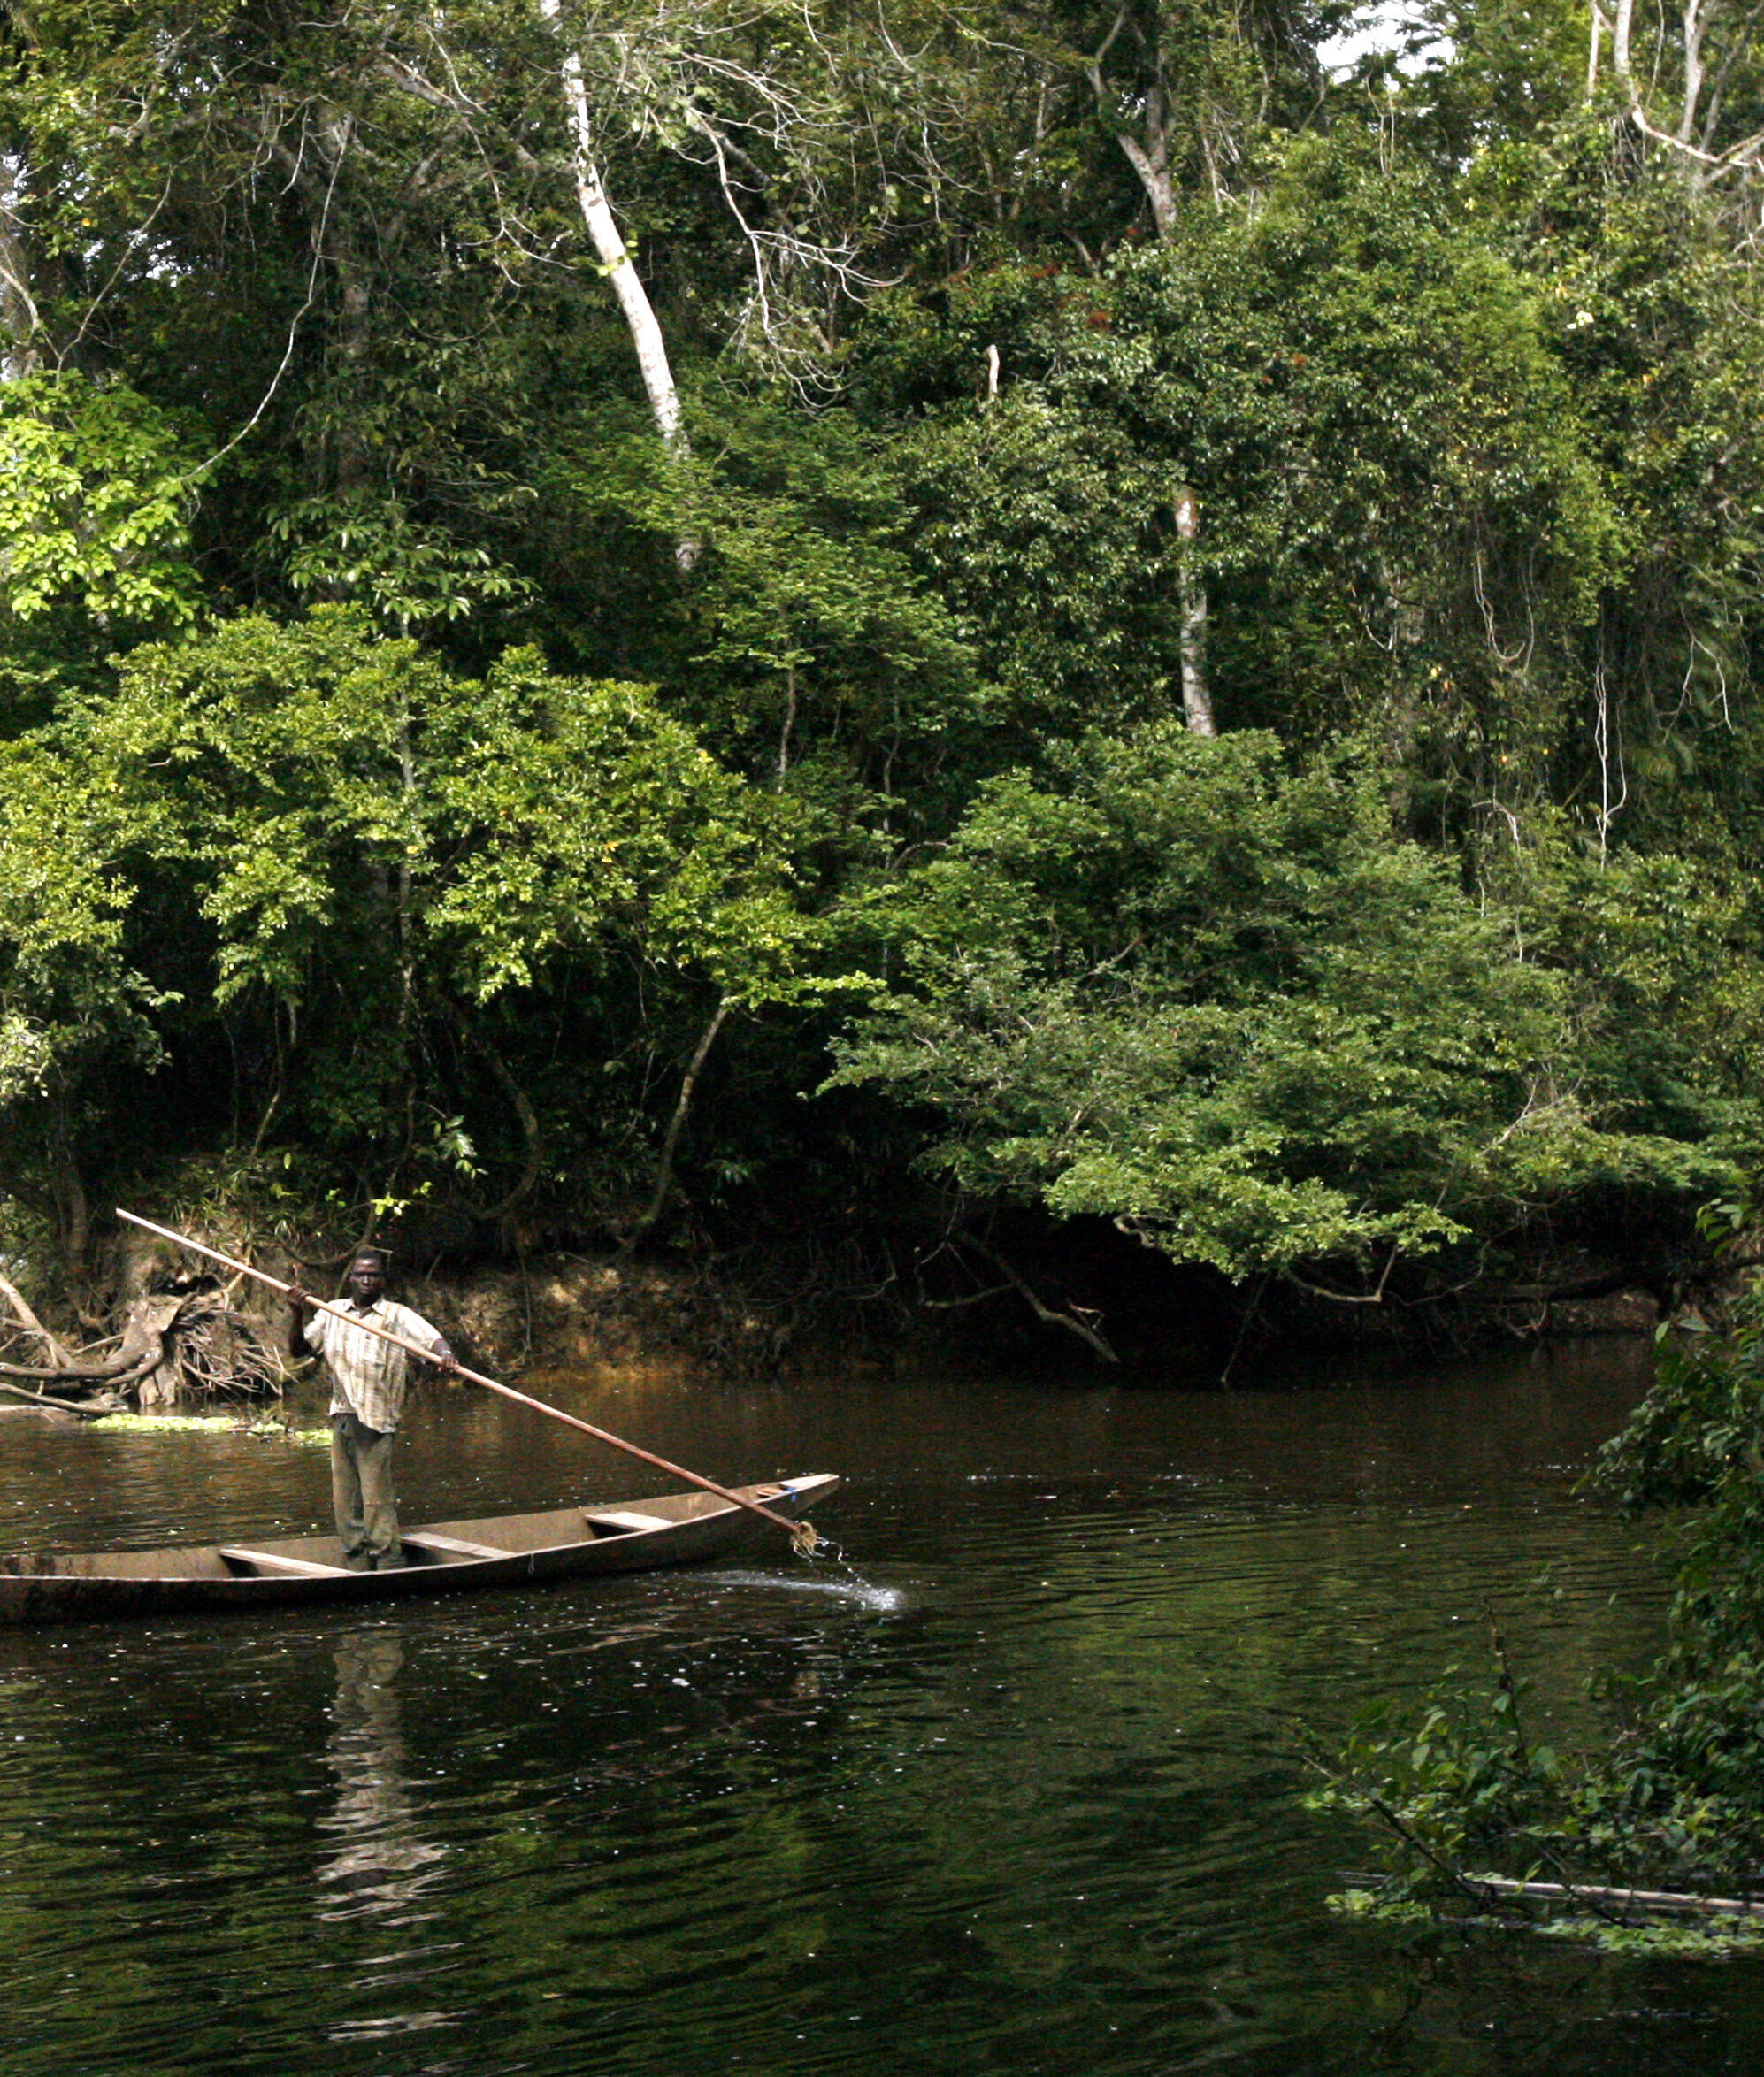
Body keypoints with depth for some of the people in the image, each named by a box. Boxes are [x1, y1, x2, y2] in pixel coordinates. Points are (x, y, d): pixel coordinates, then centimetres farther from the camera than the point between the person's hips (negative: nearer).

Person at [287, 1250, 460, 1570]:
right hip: (341, 1418, 5)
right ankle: (359, 1570, 15)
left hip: (376, 1422, -5)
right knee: (345, 1500, 8)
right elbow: (297, 1349, 15)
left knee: (377, 1499, -8)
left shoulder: (398, 1316, -1)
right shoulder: (332, 1314, 14)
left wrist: (445, 1354, -36)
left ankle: (390, 1567, -4)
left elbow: (431, 1338, -14)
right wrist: (297, 1313, -2)